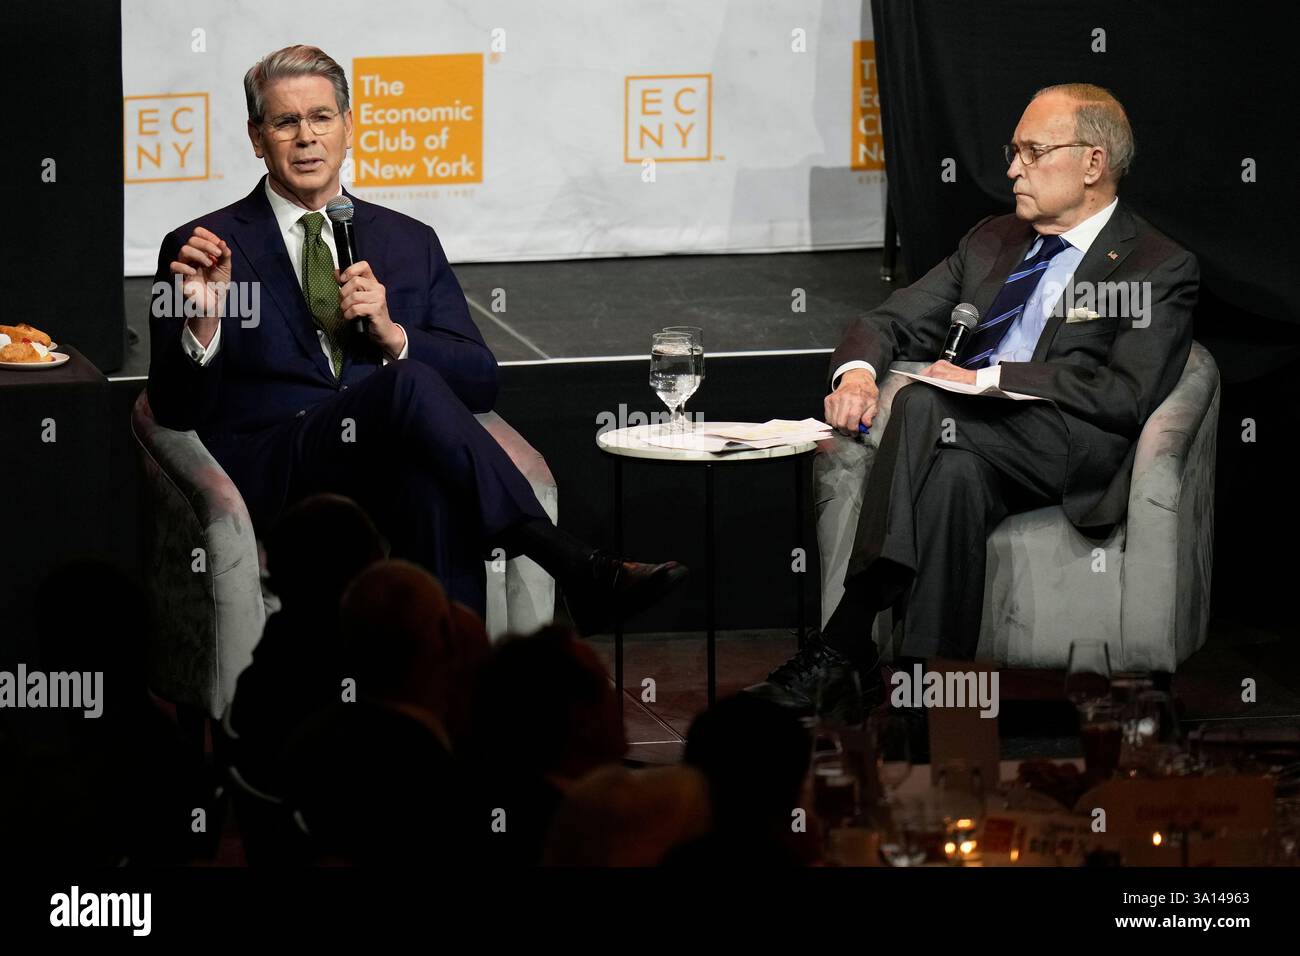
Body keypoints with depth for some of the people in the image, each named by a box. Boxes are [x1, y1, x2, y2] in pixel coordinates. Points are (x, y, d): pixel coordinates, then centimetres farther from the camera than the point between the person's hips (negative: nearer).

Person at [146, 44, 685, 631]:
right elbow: (175, 411, 6)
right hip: (276, 482, -3)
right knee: (410, 385, -33)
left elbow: (480, 383, 15)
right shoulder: (205, 248, 11)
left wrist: (394, 335, -4)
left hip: (392, 482, 3)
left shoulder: (410, 244, 21)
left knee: (434, 481, -37)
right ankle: (577, 570, -43)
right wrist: (203, 319, -14)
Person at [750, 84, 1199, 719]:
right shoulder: (992, 241, 26)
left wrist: (986, 380, -13)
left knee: (922, 405, -33)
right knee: (959, 475, -35)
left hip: (1072, 458, -5)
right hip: (967, 443, 5)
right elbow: (891, 323, 23)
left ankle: (845, 640, -37)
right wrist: (857, 372, -3)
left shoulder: (1160, 270, 5)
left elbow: (1126, 395, -10)